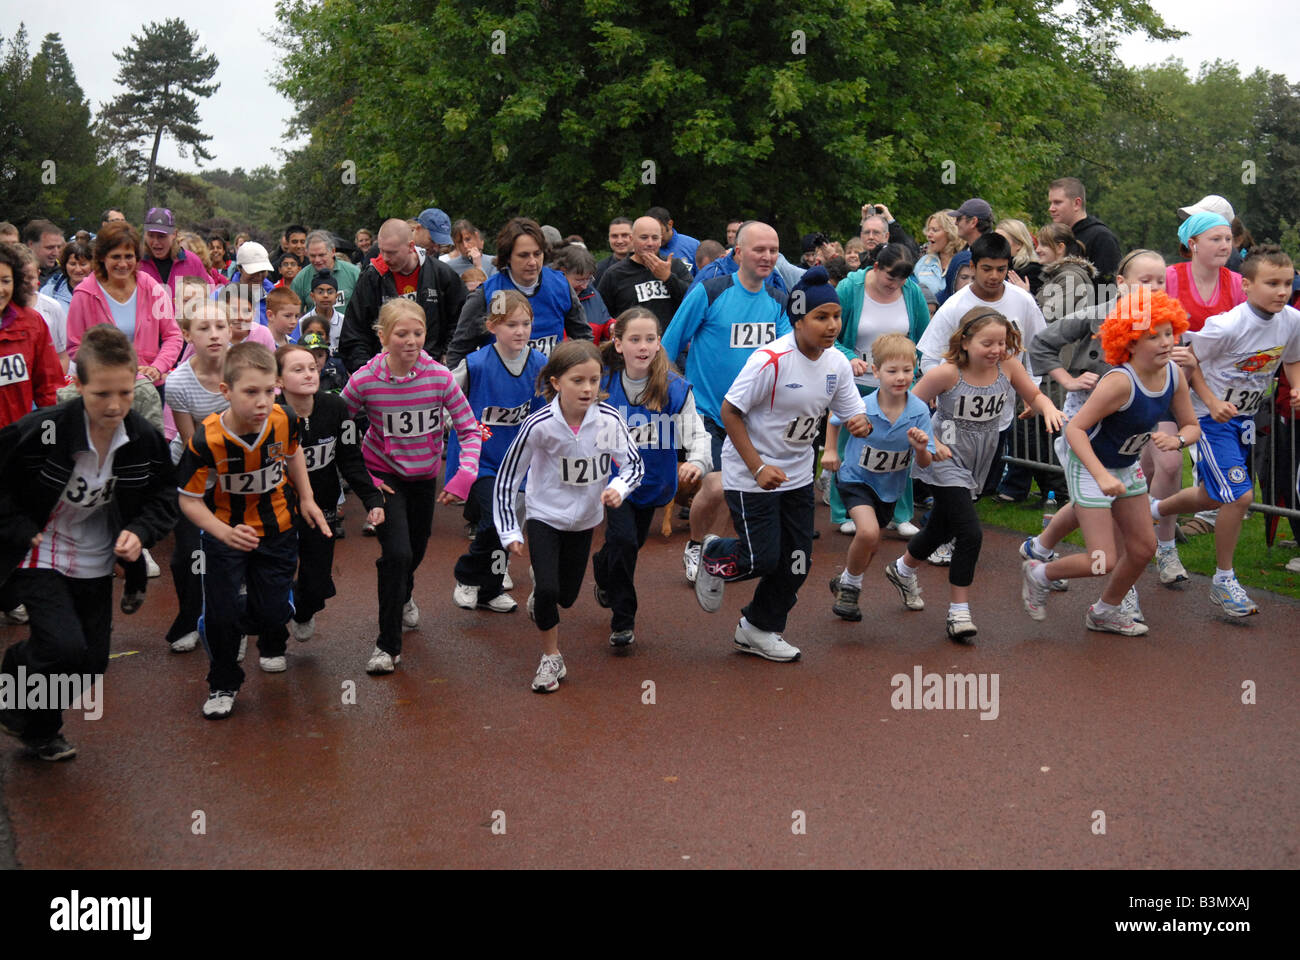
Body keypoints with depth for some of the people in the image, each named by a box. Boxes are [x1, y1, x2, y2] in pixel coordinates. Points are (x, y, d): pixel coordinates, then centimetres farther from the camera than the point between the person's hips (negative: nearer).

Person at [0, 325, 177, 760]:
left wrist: (139, 532, -15)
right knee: (64, 646, -22)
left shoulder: (144, 439, -13)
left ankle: (38, 728, 37)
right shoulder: (40, 430, -26)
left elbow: (163, 498, 2)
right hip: (39, 557, -4)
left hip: (95, 564, 5)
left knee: (91, 663, 9)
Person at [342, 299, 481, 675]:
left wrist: (465, 475, -25)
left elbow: (469, 429, -11)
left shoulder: (439, 377, -18)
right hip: (384, 476, -3)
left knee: (416, 548, 20)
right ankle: (388, 645, -3)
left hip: (424, 475, 3)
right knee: (396, 553, -19)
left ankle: (402, 597, 58)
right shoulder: (364, 381, -20)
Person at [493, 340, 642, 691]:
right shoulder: (539, 425, -25)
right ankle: (551, 658, 5)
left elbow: (635, 464, -8)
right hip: (544, 517, -3)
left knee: (566, 596, 15)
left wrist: (619, 487, -30)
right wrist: (510, 532, -15)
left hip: (584, 519, 3)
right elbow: (507, 478, -14)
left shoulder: (609, 419, -20)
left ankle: (541, 590, 53)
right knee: (547, 590, -19)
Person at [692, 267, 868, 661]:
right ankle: (714, 555, 25)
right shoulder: (771, 360, -23)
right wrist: (759, 468, -22)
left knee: (796, 563, 7)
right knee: (763, 559, -9)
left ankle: (759, 629, 29)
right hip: (749, 475, -7)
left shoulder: (837, 363, -3)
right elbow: (730, 411, -18)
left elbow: (854, 413, 6)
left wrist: (861, 423, -21)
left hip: (797, 475, 7)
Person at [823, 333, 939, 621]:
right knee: (868, 532, -26)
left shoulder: (919, 411, -21)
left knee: (871, 545, 18)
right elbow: (834, 418, 0)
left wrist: (920, 448, -36)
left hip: (890, 486, 4)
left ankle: (844, 582, 48)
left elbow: (924, 464, -16)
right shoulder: (861, 408, -25)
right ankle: (850, 585, 2)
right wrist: (830, 450, -1)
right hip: (856, 478, -4)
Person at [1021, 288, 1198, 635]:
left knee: (1143, 548, 14)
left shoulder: (1174, 375, -9)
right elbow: (1074, 428, -33)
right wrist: (1101, 476, -42)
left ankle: (1106, 611, 38)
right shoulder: (1121, 382, -31)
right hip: (1088, 467, -8)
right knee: (1103, 563, -10)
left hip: (1127, 467, 8)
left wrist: (1177, 439, -23)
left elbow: (1192, 427, 1)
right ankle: (1039, 574, 19)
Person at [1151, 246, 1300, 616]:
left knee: (1213, 497, 17)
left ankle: (1154, 509, 46)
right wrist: (1211, 401, -22)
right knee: (1239, 496, -15)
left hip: (1245, 418, 7)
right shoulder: (1228, 325, -27)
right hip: (1211, 417, -7)